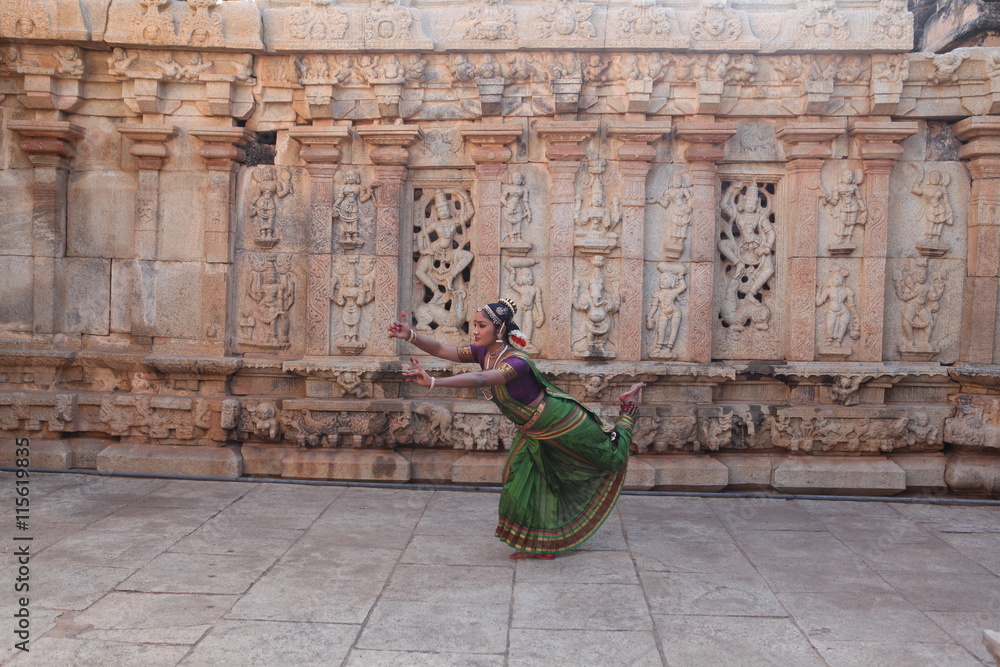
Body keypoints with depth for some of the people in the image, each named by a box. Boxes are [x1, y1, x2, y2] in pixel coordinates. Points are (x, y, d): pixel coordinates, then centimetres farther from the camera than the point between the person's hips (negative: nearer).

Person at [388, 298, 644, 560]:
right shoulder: (483, 353, -11)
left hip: (561, 422, -7)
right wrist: (410, 336, -33)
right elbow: (440, 349, -16)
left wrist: (432, 382, -60)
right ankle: (542, 544, 17)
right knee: (519, 478, 3)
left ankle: (628, 407, 38)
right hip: (532, 431, 7)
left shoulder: (516, 361, -36)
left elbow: (479, 380, -51)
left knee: (612, 457, 12)